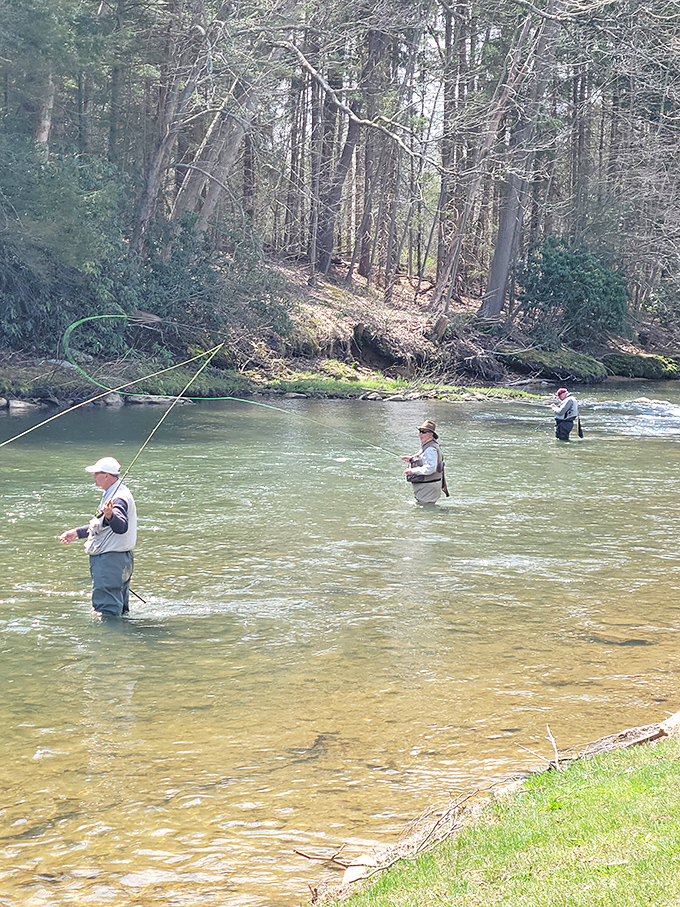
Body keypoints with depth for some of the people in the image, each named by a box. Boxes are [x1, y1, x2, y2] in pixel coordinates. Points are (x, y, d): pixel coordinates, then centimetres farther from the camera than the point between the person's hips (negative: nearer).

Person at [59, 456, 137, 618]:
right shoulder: (110, 495, 16)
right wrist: (77, 532, 28)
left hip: (111, 560, -11)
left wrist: (110, 516, -55)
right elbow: (100, 526, 28)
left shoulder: (119, 498, -20)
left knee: (107, 612, -12)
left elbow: (121, 527, -36)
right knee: (120, 609, 19)